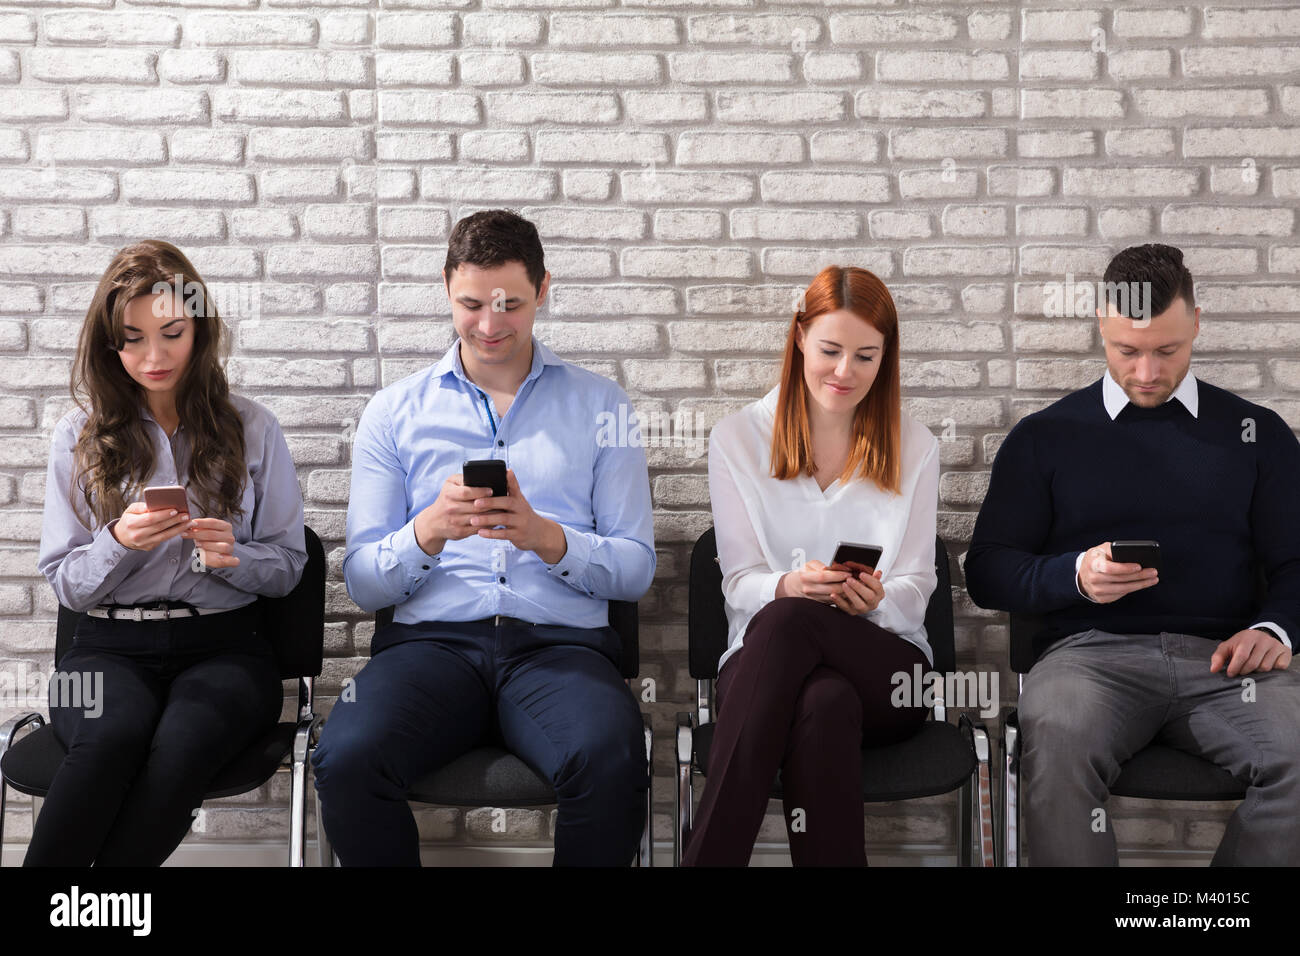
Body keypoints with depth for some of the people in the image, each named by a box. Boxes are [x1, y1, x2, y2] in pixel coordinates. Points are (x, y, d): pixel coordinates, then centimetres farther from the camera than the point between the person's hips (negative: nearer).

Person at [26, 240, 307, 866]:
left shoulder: (251, 430, 9)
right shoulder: (79, 437, 10)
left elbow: (287, 566, 10)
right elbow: (63, 582, 8)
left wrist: (234, 556, -12)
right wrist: (119, 543, -13)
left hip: (222, 644, 0)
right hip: (109, 647, 0)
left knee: (185, 743, -36)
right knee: (112, 737, -37)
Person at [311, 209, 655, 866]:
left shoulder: (600, 406, 14)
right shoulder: (395, 412, 16)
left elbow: (635, 570, 8)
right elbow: (363, 584, 9)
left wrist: (544, 536, -11)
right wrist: (428, 532, -12)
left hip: (560, 641, 0)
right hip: (431, 640, 1)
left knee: (610, 761, -35)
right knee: (345, 761, -31)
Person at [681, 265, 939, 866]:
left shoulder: (913, 447, 11)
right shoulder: (738, 439, 8)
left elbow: (915, 589, 8)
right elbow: (740, 582, 3)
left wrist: (876, 599, -17)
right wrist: (788, 585, -21)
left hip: (886, 666, 0)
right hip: (763, 660, 0)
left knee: (788, 621, -35)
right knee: (825, 704, -39)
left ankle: (706, 854, -38)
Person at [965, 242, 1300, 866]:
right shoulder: (1046, 436, 14)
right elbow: (987, 572, 11)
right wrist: (1075, 575, -8)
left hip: (1224, 656, 2)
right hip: (1094, 649, -1)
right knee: (1058, 737, -36)